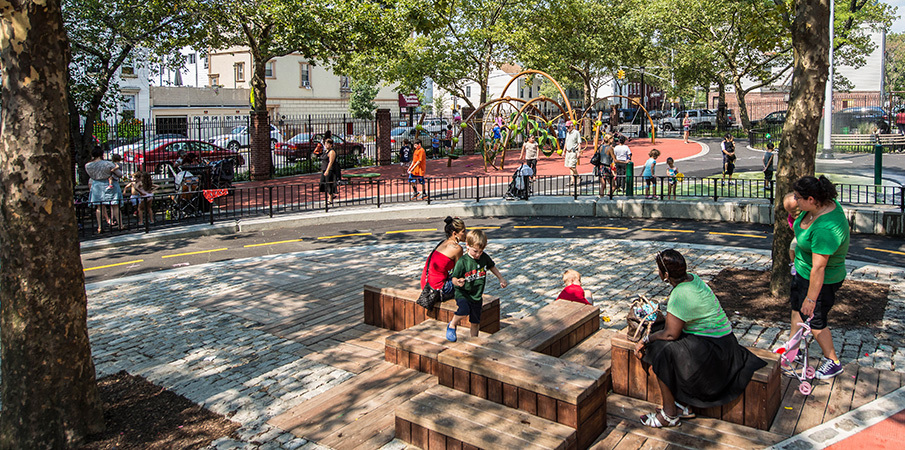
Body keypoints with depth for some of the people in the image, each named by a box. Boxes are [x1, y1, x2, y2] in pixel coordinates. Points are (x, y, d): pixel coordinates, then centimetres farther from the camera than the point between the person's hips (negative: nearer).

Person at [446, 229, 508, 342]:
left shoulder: (485, 257, -6)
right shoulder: (462, 262, -20)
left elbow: (492, 267, 16)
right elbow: (454, 278, -14)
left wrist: (501, 279, 15)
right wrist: (458, 282, -36)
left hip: (477, 295, 5)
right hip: (463, 293, -5)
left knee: (475, 322, 11)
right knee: (464, 311, -31)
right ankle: (452, 325, -2)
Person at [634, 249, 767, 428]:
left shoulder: (681, 294, -27)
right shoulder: (691, 278, 2)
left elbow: (671, 334, -24)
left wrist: (646, 339, -9)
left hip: (714, 349, -10)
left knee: (661, 352, -17)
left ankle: (669, 415, -4)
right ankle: (683, 406, 13)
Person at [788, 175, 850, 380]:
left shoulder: (825, 230, -38)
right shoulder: (827, 203, -11)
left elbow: (818, 268, -33)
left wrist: (811, 298, -26)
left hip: (822, 280, -10)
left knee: (815, 320, 8)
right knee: (797, 308, 23)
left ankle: (833, 362, 30)